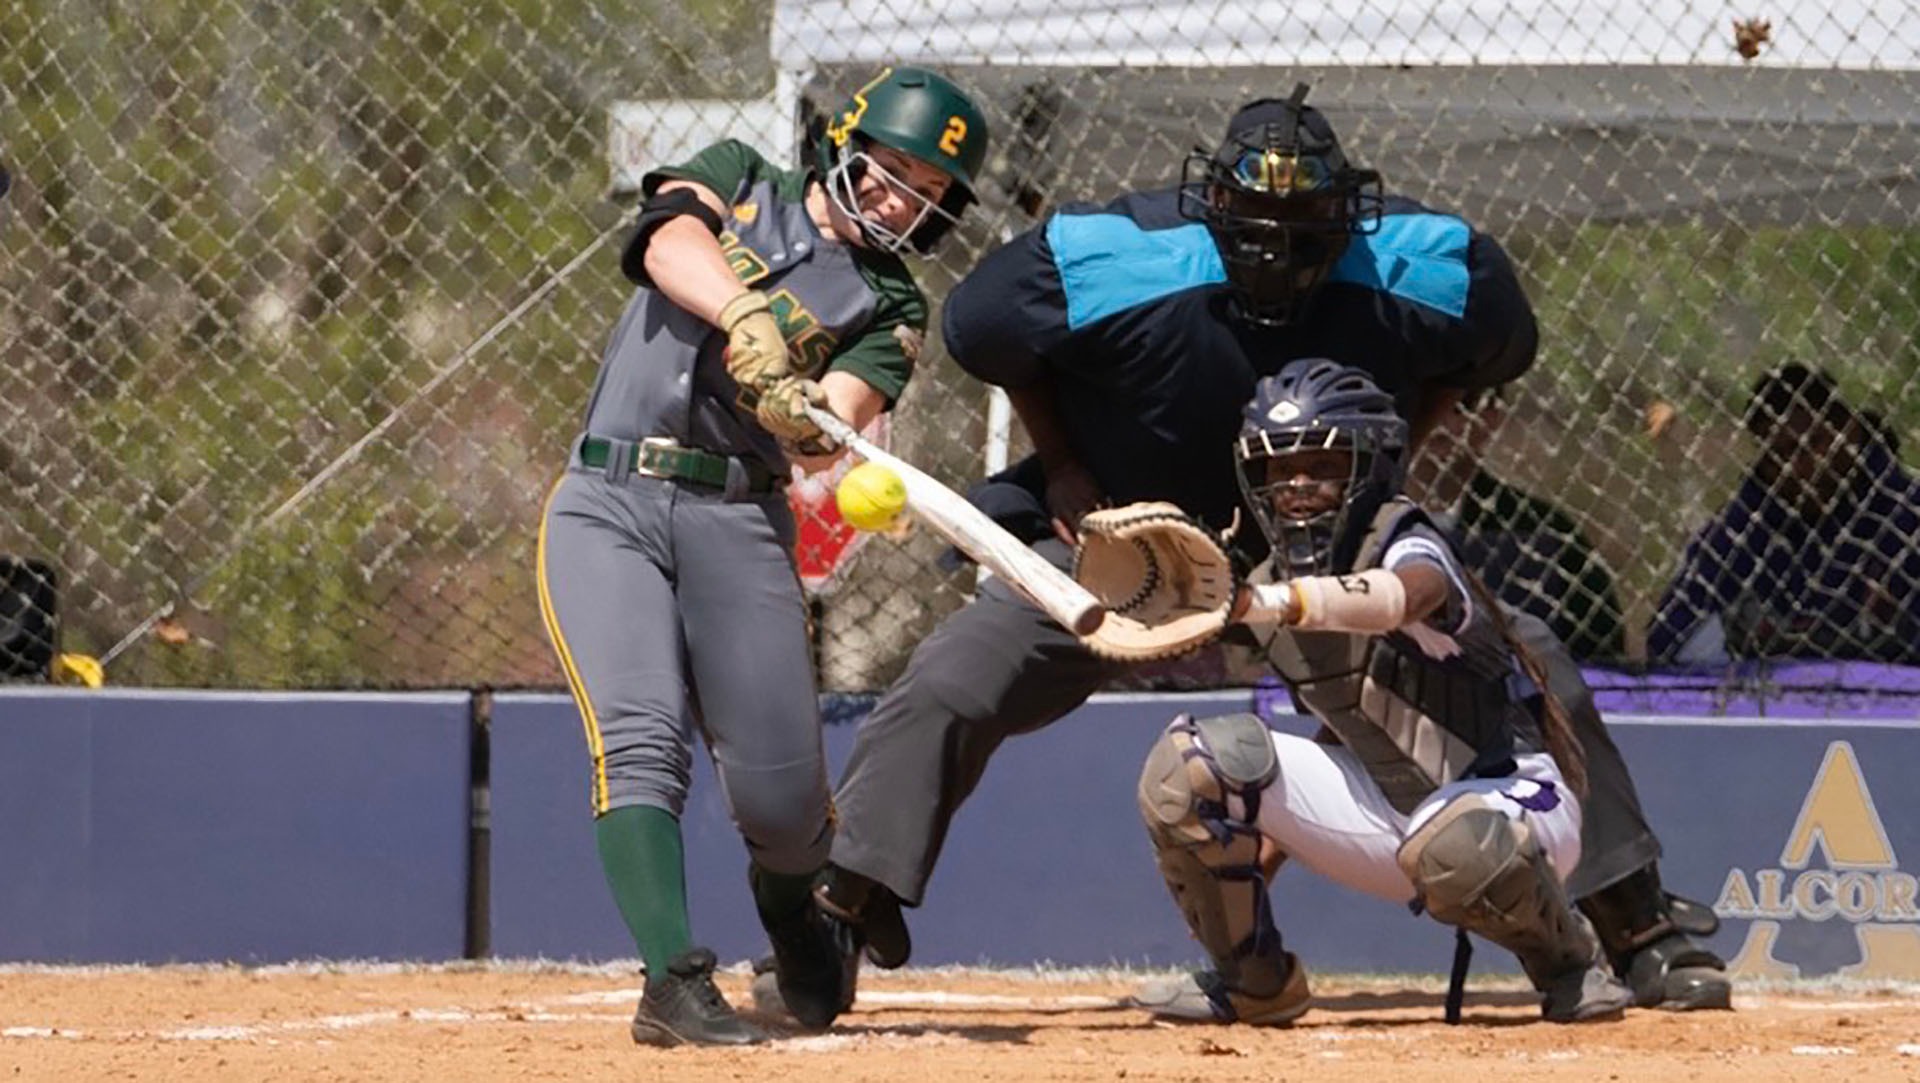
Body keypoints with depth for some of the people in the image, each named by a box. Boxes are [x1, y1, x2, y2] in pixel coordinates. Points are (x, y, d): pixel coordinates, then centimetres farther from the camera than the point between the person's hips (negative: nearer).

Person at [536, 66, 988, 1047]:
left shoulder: (887, 307, 10)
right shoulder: (737, 182, 12)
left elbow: (832, 426, -9)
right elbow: (672, 237, -12)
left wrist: (805, 417, -33)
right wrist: (744, 317, -31)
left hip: (737, 518, 1)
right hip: (607, 504, -1)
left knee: (783, 795, -3)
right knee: (640, 742, -19)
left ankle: (792, 910, 30)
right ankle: (675, 981, -27)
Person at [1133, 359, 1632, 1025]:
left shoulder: (1412, 550, -19)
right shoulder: (1273, 584, 2)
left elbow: (1395, 599, -47)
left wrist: (1265, 602, -64)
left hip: (1512, 794, -6)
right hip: (1382, 809, 6)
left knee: (1453, 846, -44)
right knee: (1189, 761, -11)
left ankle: (1569, 963, -9)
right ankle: (1252, 982, 6)